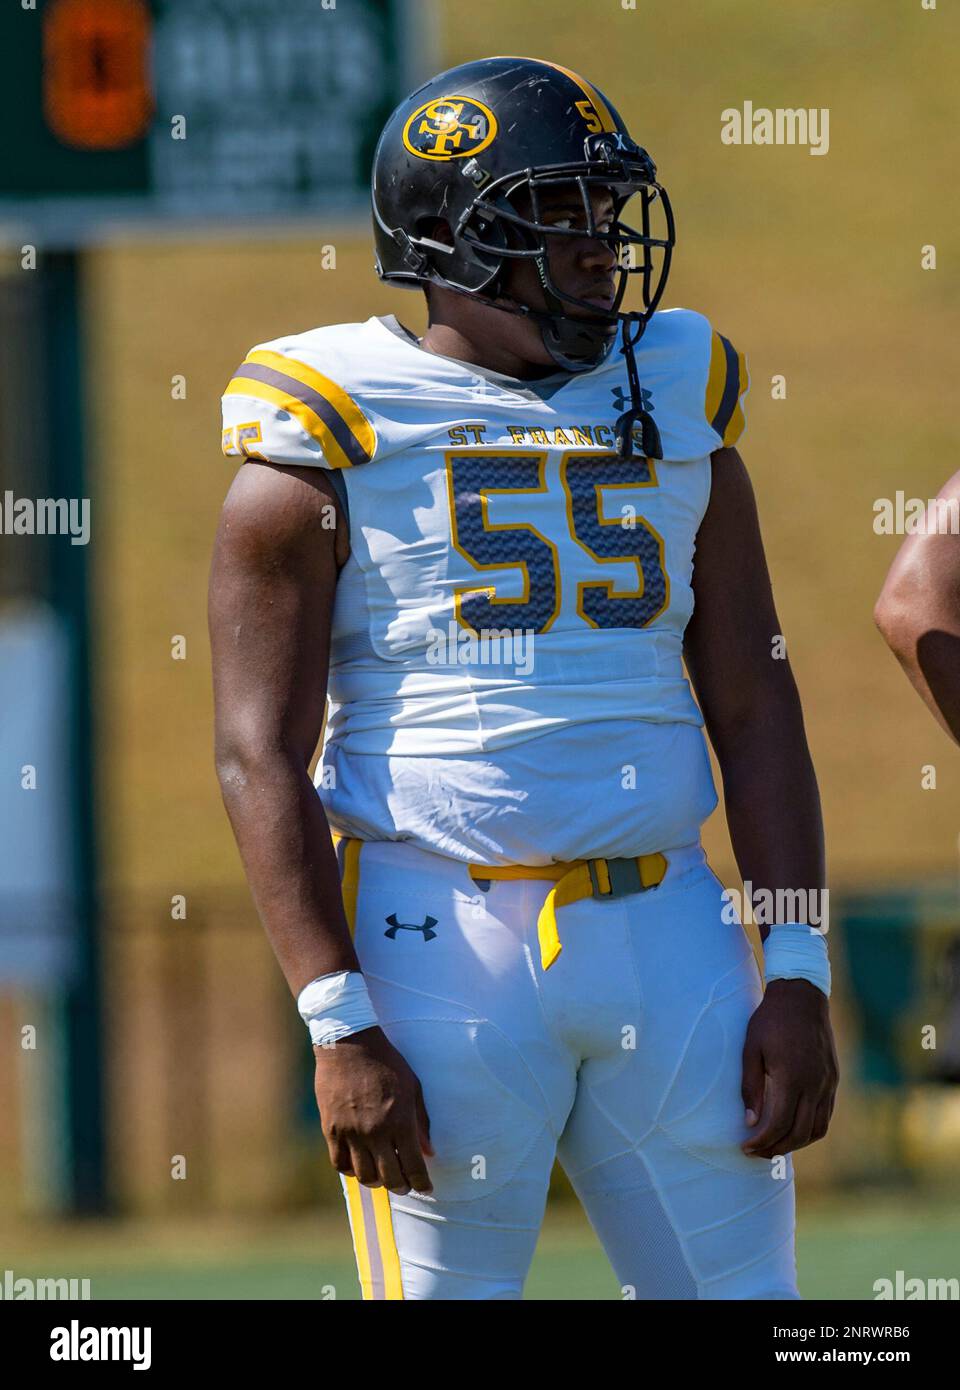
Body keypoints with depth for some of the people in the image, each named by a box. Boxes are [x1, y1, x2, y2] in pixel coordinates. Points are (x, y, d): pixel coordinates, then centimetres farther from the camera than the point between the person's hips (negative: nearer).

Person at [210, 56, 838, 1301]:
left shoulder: (677, 415, 12)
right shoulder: (333, 450, -2)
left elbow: (756, 718, 12)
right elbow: (261, 758, -6)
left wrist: (799, 976, 2)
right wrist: (339, 1027, -14)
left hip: (664, 929, 4)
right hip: (440, 936, -4)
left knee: (738, 1291, 3)